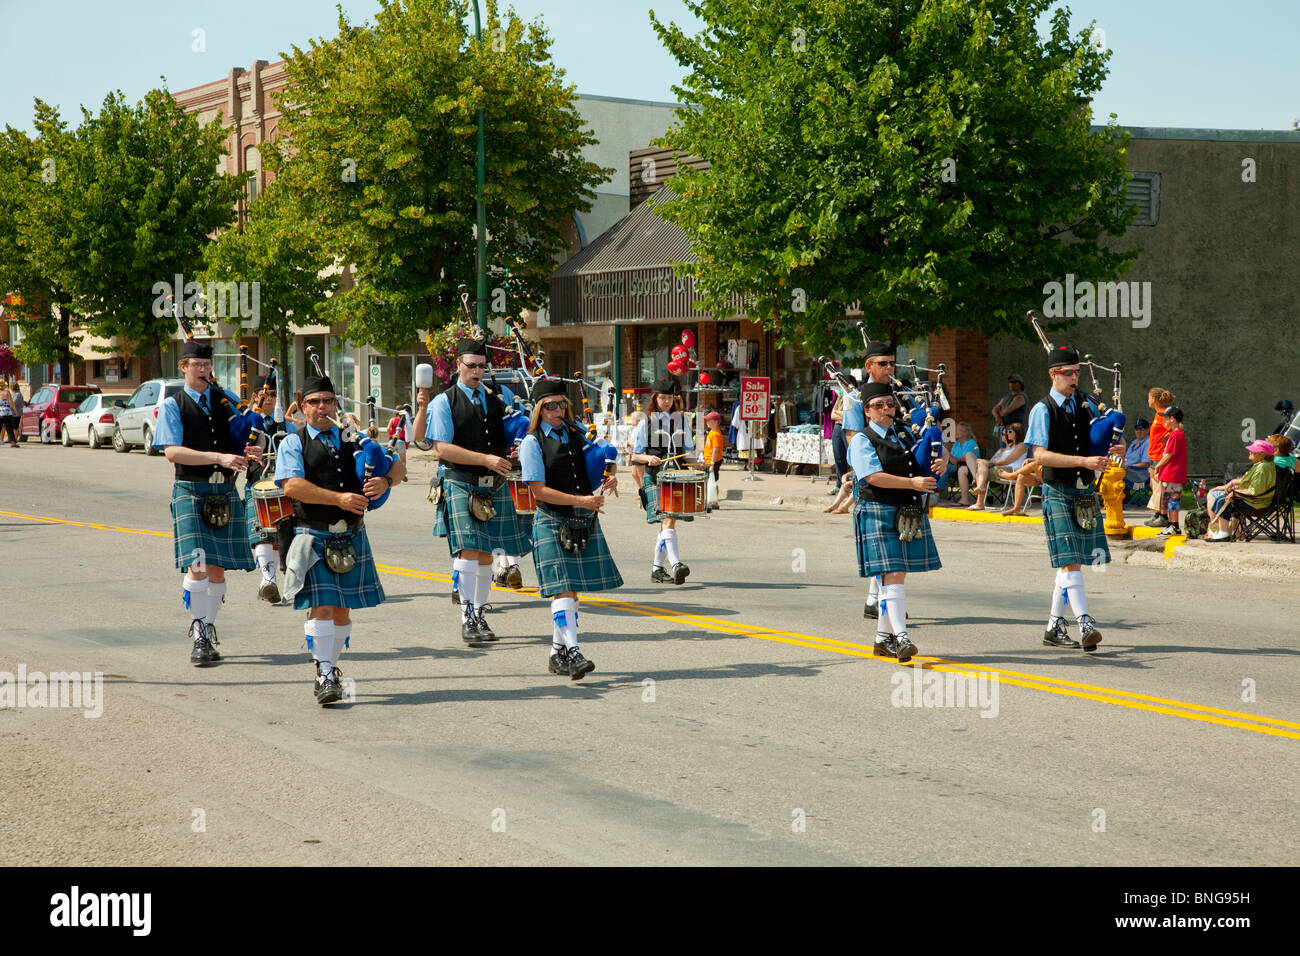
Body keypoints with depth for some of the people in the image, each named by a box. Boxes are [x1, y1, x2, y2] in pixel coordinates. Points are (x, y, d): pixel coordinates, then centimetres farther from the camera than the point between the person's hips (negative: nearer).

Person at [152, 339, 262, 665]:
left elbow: (239, 442, 15)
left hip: (225, 492, 4)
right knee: (198, 565, -14)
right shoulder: (173, 406, 0)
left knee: (218, 568, 6)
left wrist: (248, 452, -12)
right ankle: (199, 636, -6)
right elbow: (172, 452, -13)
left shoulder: (224, 401, 12)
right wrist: (220, 457, -23)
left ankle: (207, 629, 19)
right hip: (190, 491, -4)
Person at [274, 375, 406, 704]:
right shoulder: (293, 444, 2)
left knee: (342, 609, 9)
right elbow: (292, 485, -14)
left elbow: (398, 465, 10)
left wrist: (385, 481, -14)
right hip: (313, 536, -4)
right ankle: (324, 677, -9)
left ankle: (332, 668, 24)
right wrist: (338, 498, -21)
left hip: (351, 536, 4)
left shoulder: (352, 440, 13)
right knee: (321, 606, -12)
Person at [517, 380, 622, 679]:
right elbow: (539, 490, -13)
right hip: (552, 522, -6)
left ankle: (558, 653, 17)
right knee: (562, 588, -14)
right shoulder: (531, 443, -7)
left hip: (585, 521, 6)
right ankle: (573, 653, -19)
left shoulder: (576, 432, 10)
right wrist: (580, 501, -21)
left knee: (573, 589, 8)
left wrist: (611, 474, -2)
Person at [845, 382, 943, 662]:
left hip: (908, 513, 6)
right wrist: (912, 483, -22)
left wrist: (937, 466, 0)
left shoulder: (904, 435, 15)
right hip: (877, 513, -6)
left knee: (897, 576, 9)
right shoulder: (862, 441, -4)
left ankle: (883, 638, 16)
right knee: (892, 575, -13)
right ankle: (901, 638, -18)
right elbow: (874, 477, -17)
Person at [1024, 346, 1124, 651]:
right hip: (1058, 494, -6)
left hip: (1086, 493, 6)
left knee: (1070, 562, 9)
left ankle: (1054, 627, 17)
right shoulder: (1043, 410, -5)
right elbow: (1040, 455, -15)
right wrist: (1084, 461, -23)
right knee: (1069, 561, -13)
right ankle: (1085, 625, -19)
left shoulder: (1084, 405, 12)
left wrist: (1113, 450, -5)